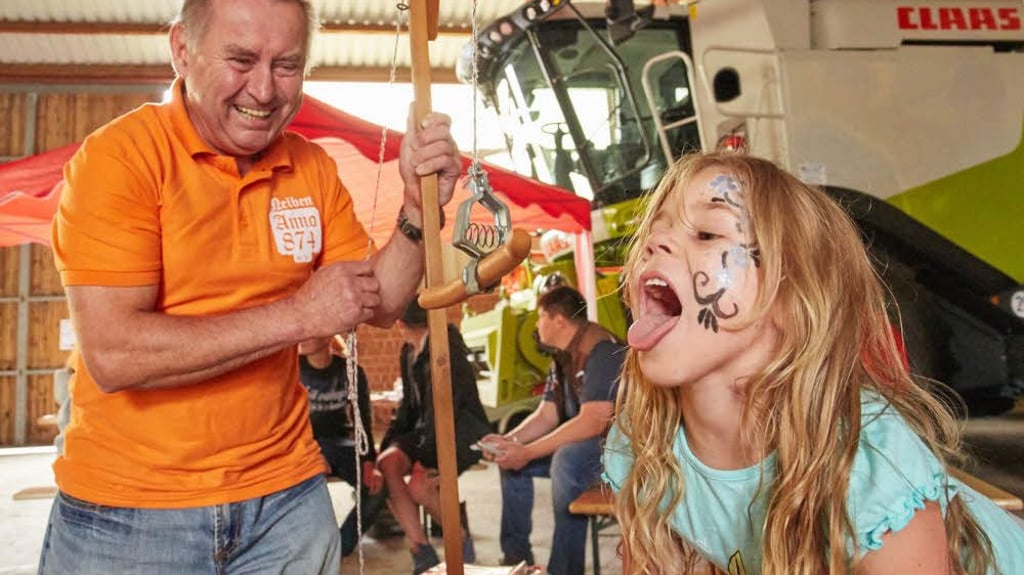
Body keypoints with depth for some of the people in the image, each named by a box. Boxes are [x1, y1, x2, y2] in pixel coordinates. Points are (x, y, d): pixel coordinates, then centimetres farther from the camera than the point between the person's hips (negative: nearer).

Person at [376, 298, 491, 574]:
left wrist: (428, 457, -23)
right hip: (428, 427, 8)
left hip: (463, 429, -7)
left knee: (419, 485, -27)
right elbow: (409, 403, 13)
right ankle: (421, 552, -16)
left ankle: (461, 539, 2)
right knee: (386, 463, -19)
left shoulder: (447, 345, -17)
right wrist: (387, 443, 2)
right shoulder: (407, 352, 9)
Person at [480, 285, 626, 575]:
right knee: (511, 459, 8)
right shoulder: (563, 359, 9)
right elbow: (545, 416, 11)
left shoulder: (602, 352, -22)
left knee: (567, 459, -36)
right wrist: (508, 440, -8)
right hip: (580, 444, 10)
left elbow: (592, 422, -30)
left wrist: (528, 452, -28)